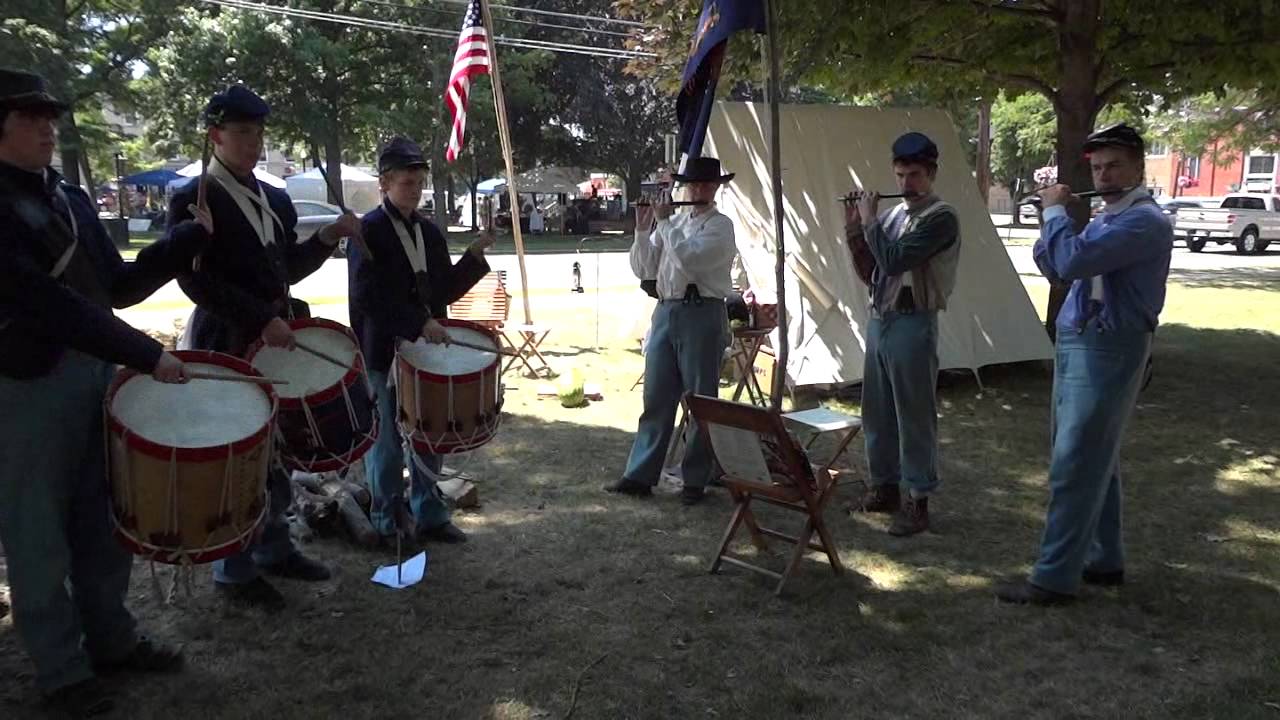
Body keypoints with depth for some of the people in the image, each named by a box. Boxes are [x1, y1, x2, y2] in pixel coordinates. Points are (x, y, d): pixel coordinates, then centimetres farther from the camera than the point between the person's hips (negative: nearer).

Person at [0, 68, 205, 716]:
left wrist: (196, 233, 3)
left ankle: (111, 640, 33)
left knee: (103, 521, 17)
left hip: (97, 373, 7)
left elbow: (121, 285, 10)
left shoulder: (72, 200, 11)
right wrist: (146, 354, -22)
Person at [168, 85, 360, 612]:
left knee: (275, 452, 15)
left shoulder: (276, 200, 12)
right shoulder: (192, 201, -10)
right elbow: (195, 280, -18)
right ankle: (235, 572, 14)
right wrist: (261, 320, -24)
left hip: (277, 339, 7)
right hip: (226, 346, -7)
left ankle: (275, 549, 29)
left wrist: (326, 239, 0)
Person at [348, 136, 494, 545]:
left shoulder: (429, 231, 11)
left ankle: (429, 516, 25)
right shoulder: (367, 232, -9)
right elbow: (368, 297, -19)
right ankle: (390, 524, 19)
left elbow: (445, 291, 13)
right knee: (388, 442, 5)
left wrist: (475, 256, 0)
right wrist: (420, 323, -25)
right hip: (385, 356, -6)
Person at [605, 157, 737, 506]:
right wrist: (642, 228, -2)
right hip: (665, 313, 6)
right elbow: (643, 269, 11)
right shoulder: (673, 222, 16)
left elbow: (690, 260, -19)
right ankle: (640, 475, 14)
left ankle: (695, 481, 11)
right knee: (656, 399, 8)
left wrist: (665, 222, -9)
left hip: (702, 315, -5)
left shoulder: (720, 226, -2)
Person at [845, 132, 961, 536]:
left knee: (914, 416, -1)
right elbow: (869, 273, 15)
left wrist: (869, 220, -10)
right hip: (879, 321, 8)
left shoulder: (941, 218, -10)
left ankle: (917, 502, 8)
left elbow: (894, 260, -22)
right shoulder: (894, 214, 12)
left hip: (912, 325, -8)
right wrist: (854, 229, 4)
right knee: (876, 411, 14)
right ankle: (883, 487, 28)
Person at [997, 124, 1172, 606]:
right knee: (1095, 461, 16)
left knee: (1074, 467, -8)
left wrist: (1055, 212, -11)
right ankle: (1104, 560, 28)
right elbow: (1054, 268, 17)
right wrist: (1053, 218, 3)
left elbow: (1072, 261, -27)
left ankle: (1054, 578, -2)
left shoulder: (1144, 221, -14)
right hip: (1075, 346, 10)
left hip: (1107, 353, -10)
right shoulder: (1104, 221, 16)